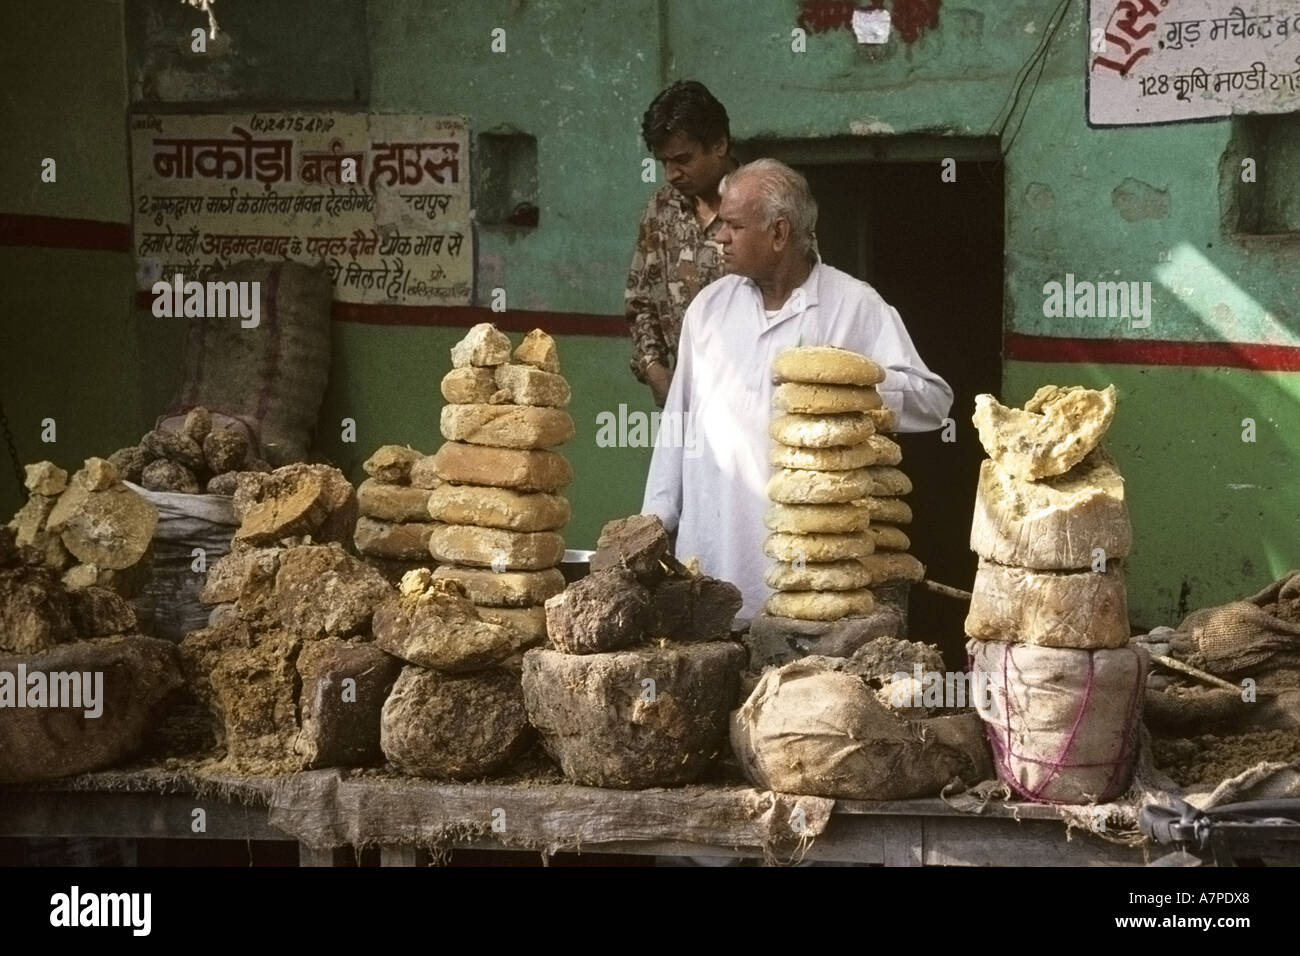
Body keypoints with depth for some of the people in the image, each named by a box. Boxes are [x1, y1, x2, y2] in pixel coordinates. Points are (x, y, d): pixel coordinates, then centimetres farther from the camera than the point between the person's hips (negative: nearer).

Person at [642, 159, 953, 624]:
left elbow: (932, 401, -5)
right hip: (711, 549, 4)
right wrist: (656, 517, 14)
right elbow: (680, 419, 18)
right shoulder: (709, 306, 14)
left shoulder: (855, 306, 0)